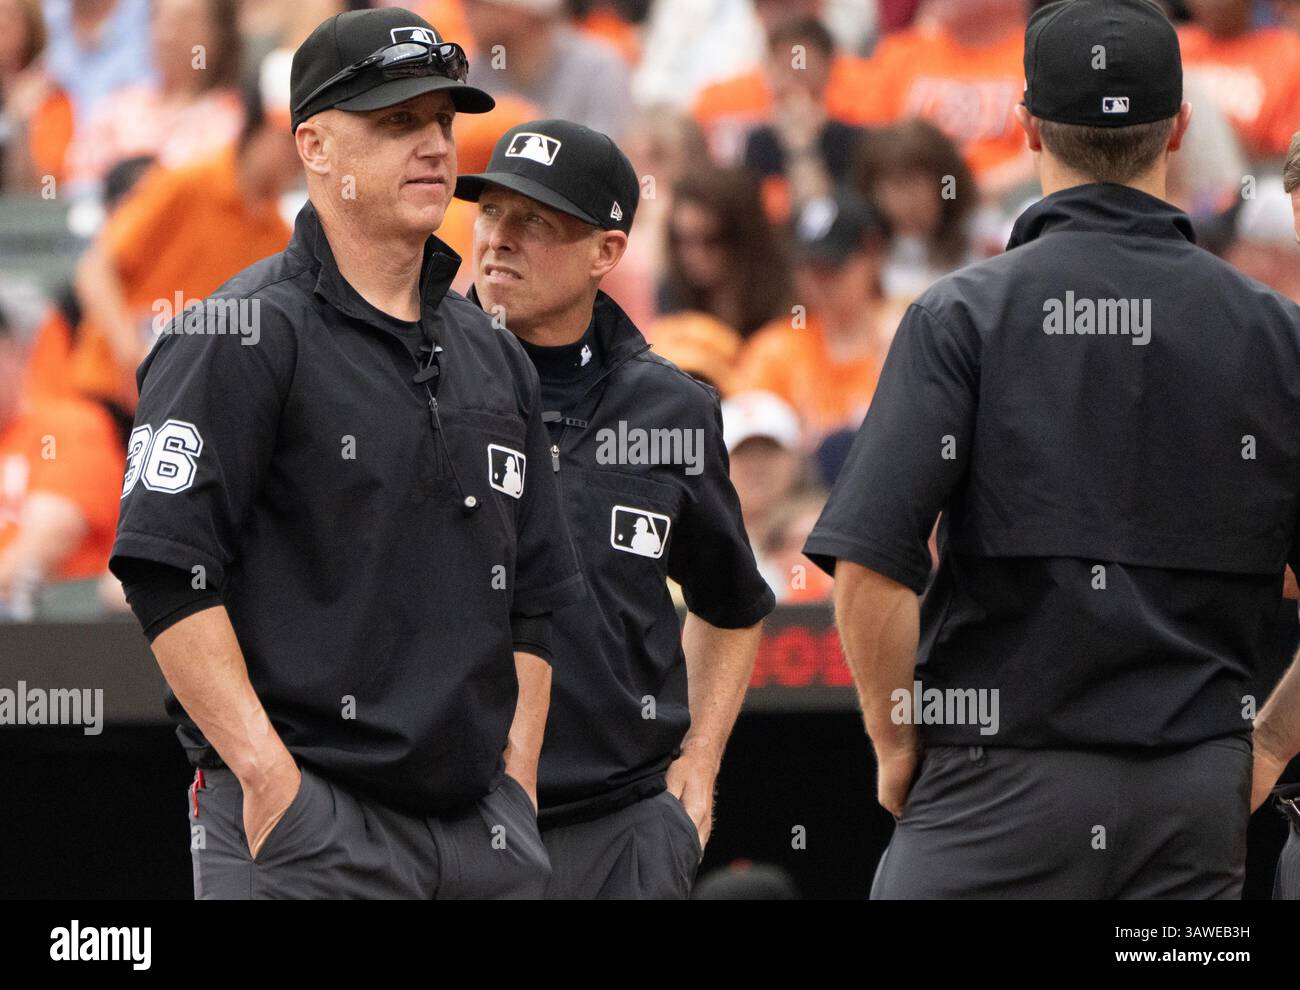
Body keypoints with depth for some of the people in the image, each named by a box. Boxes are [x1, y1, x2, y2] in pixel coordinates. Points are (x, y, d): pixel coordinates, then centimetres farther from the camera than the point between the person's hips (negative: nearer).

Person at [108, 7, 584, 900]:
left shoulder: (492, 358, 18)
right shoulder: (240, 339, -5)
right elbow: (168, 573, -13)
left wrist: (516, 788, 10)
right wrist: (268, 774, -17)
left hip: (483, 828, 7)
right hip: (303, 830, -7)